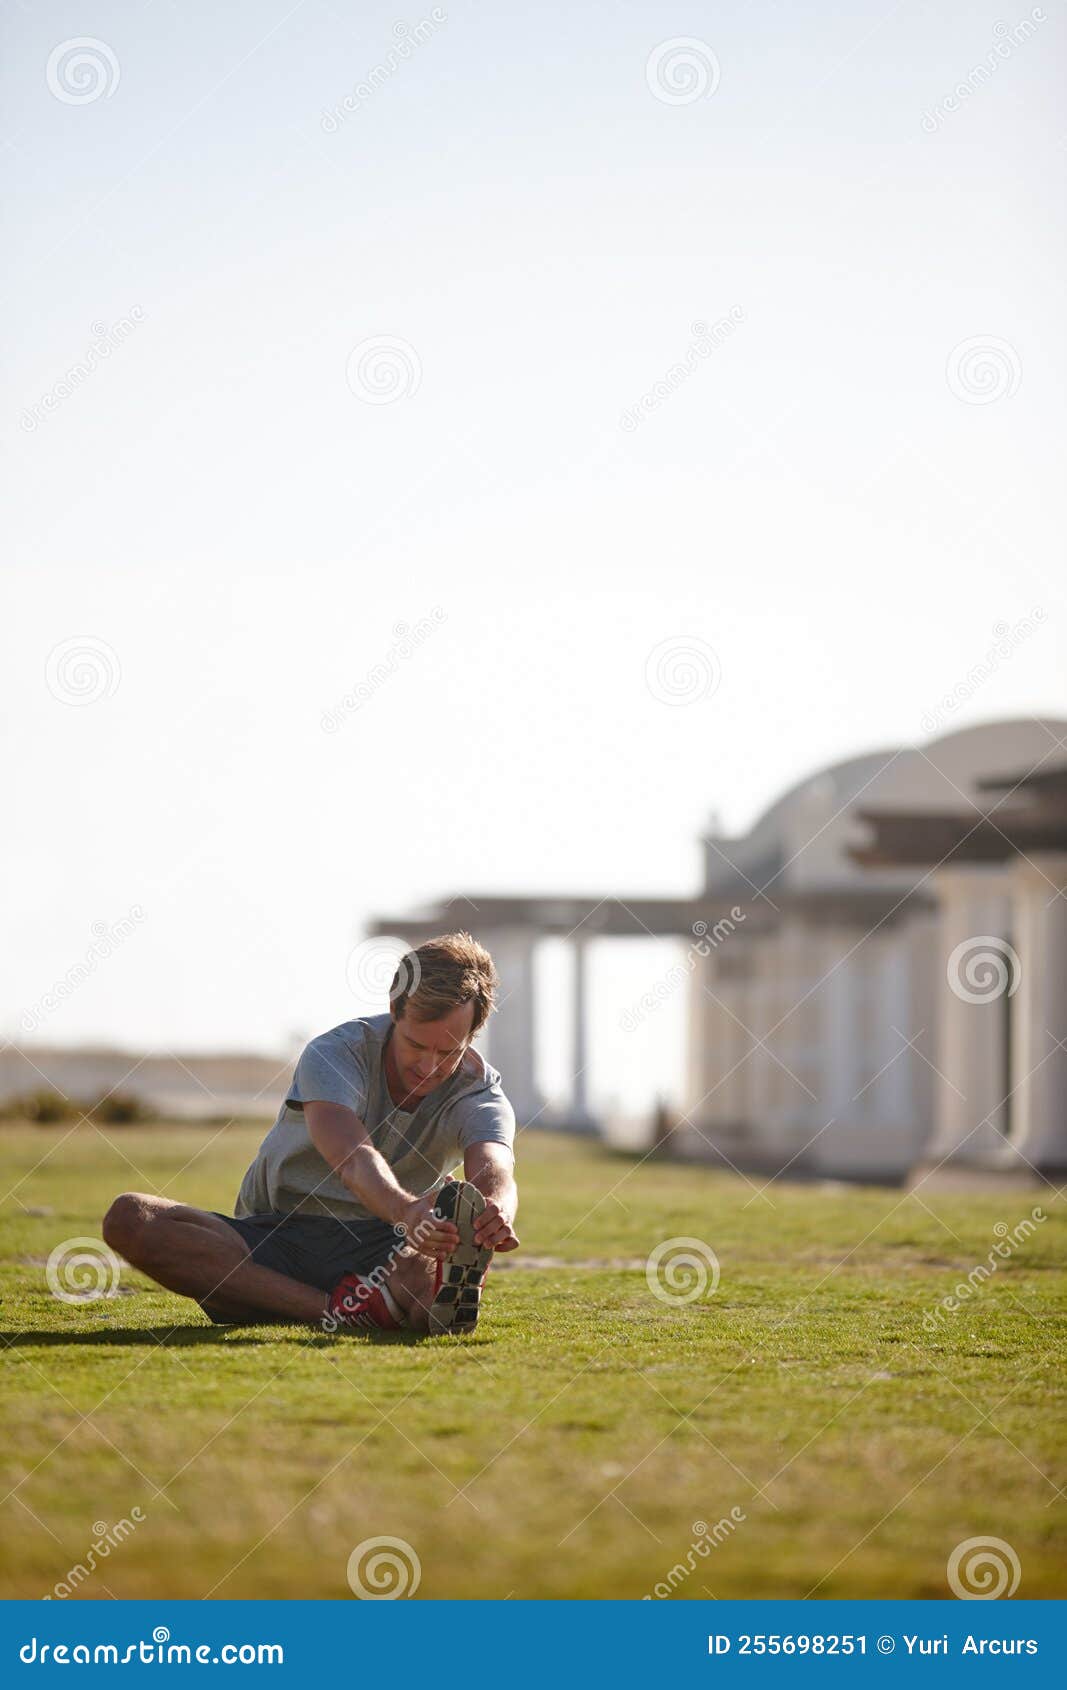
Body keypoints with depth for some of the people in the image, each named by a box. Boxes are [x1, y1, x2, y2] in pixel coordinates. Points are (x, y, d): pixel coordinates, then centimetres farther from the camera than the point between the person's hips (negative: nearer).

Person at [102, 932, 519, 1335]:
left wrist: (496, 1212, -55)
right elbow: (353, 1160, -33)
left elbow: (495, 1171, -28)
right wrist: (406, 1212, -56)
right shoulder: (334, 1054, -13)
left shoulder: (477, 1091, -6)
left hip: (380, 1253, 0)